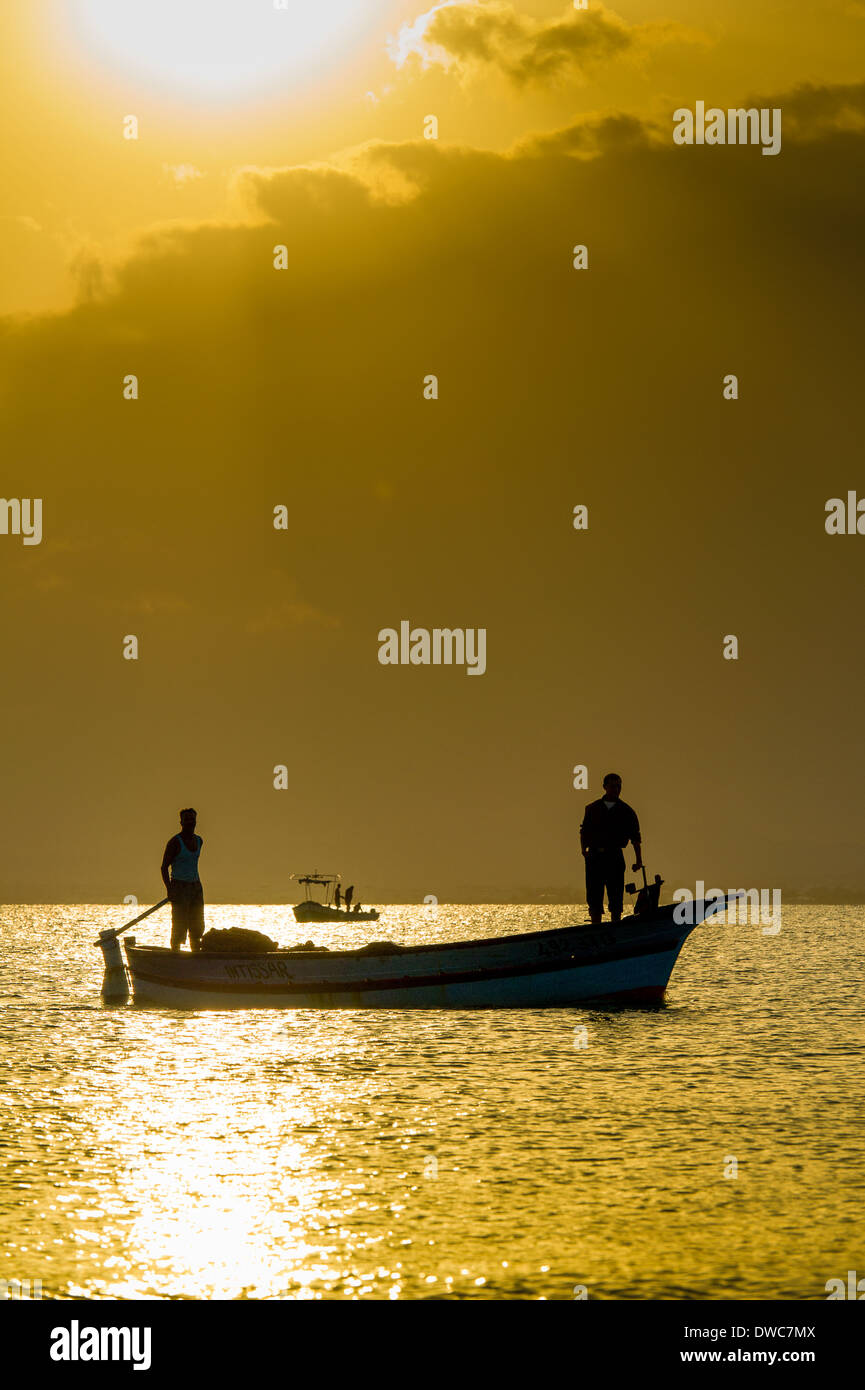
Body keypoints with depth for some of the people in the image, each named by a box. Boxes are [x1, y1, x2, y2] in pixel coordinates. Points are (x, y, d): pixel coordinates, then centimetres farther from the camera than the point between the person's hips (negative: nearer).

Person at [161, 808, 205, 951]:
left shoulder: (199, 841, 10)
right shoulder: (175, 842, -10)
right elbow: (164, 867, -11)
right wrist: (169, 889, -20)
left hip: (196, 886, 7)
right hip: (179, 886, -7)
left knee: (197, 928, 8)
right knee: (179, 926, -8)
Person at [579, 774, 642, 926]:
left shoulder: (627, 812, 7)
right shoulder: (592, 809, 11)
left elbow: (636, 838, 5)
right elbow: (583, 832, 14)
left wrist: (639, 860, -2)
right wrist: (584, 849, 2)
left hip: (615, 857, -1)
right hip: (594, 857, 1)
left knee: (616, 898, -2)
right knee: (594, 897, 1)